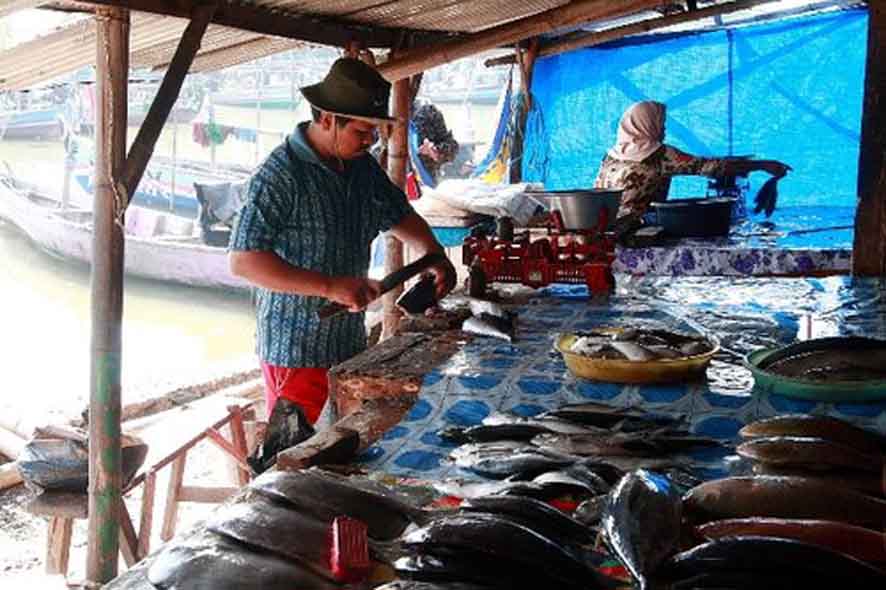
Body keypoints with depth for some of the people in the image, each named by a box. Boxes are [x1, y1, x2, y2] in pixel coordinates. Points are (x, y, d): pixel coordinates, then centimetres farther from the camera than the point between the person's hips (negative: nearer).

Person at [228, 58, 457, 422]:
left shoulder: (363, 167, 6)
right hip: (297, 351, -7)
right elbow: (243, 260, -25)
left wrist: (433, 254, 2)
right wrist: (330, 287, -29)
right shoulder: (282, 174, -18)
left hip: (351, 343, 7)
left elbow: (399, 215, 22)